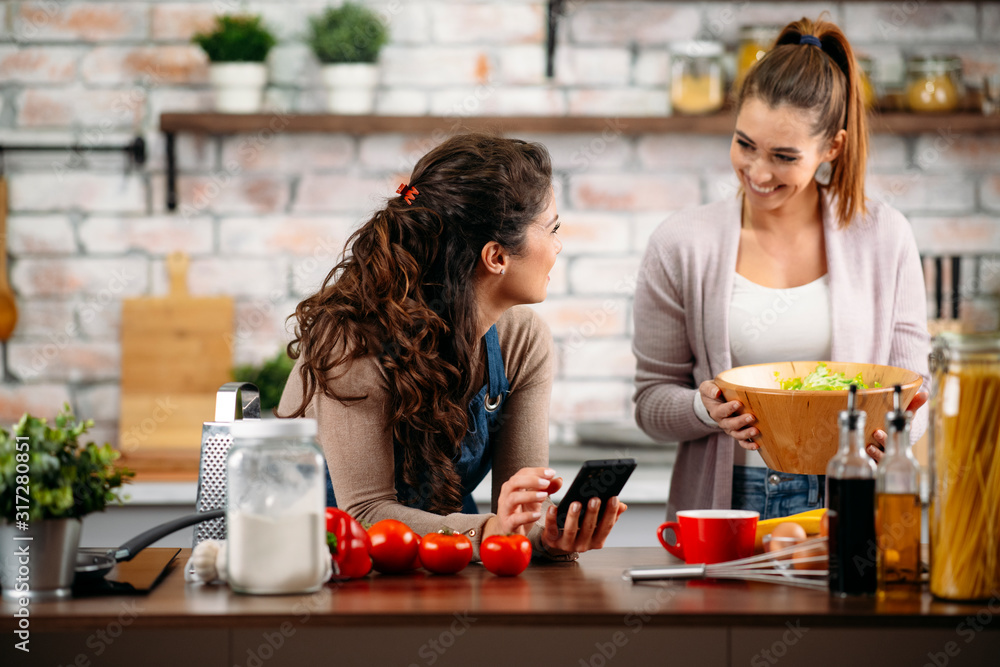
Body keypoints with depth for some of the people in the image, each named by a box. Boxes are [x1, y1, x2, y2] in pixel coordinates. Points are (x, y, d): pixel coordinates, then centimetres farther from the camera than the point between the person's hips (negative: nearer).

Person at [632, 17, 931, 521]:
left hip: (844, 502, 0)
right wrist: (706, 411, -14)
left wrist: (890, 431, -13)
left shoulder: (883, 239, 5)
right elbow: (652, 396, 7)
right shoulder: (681, 245, 2)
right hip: (722, 506, 0)